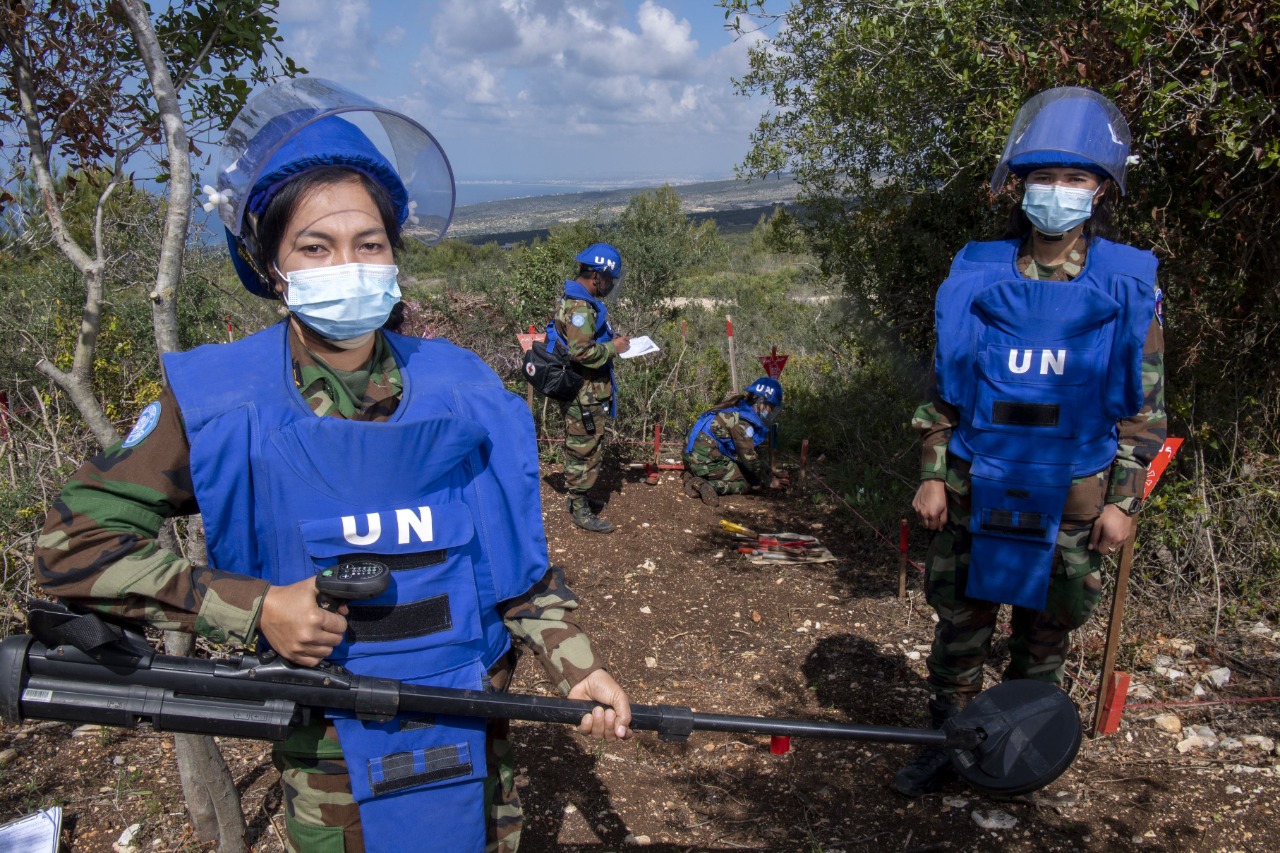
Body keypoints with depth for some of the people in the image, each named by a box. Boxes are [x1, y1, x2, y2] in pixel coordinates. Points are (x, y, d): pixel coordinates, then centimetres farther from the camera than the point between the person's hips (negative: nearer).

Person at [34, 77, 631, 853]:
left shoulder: (461, 392, -6)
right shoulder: (217, 404, -13)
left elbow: (522, 562, 3)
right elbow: (74, 544, -9)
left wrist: (578, 670, -8)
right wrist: (253, 607, -18)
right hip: (332, 773, -2)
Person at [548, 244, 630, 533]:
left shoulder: (577, 300, 12)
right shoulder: (580, 307, -22)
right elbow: (581, 352, -29)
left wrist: (611, 341, 12)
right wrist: (613, 349, -16)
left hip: (579, 391, 11)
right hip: (584, 393, -11)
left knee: (579, 446, 21)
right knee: (586, 449, -2)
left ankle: (576, 496, 34)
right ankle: (580, 510, 7)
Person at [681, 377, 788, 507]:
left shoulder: (741, 410, 10)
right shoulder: (741, 420, -20)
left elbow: (752, 450, 17)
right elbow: (749, 457, -18)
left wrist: (769, 472, 14)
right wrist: (769, 481, -7)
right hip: (705, 459, -10)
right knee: (745, 484, 0)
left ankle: (692, 476, 6)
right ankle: (706, 485, -19)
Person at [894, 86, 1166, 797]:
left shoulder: (1129, 286, -1)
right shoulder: (976, 276, 1)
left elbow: (1143, 405, 1)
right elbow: (944, 386, 5)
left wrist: (1123, 500, -3)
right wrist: (933, 474, 2)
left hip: (1073, 494, -1)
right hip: (976, 487, 1)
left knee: (1045, 628, 12)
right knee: (961, 620, 9)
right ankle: (949, 741, 26)